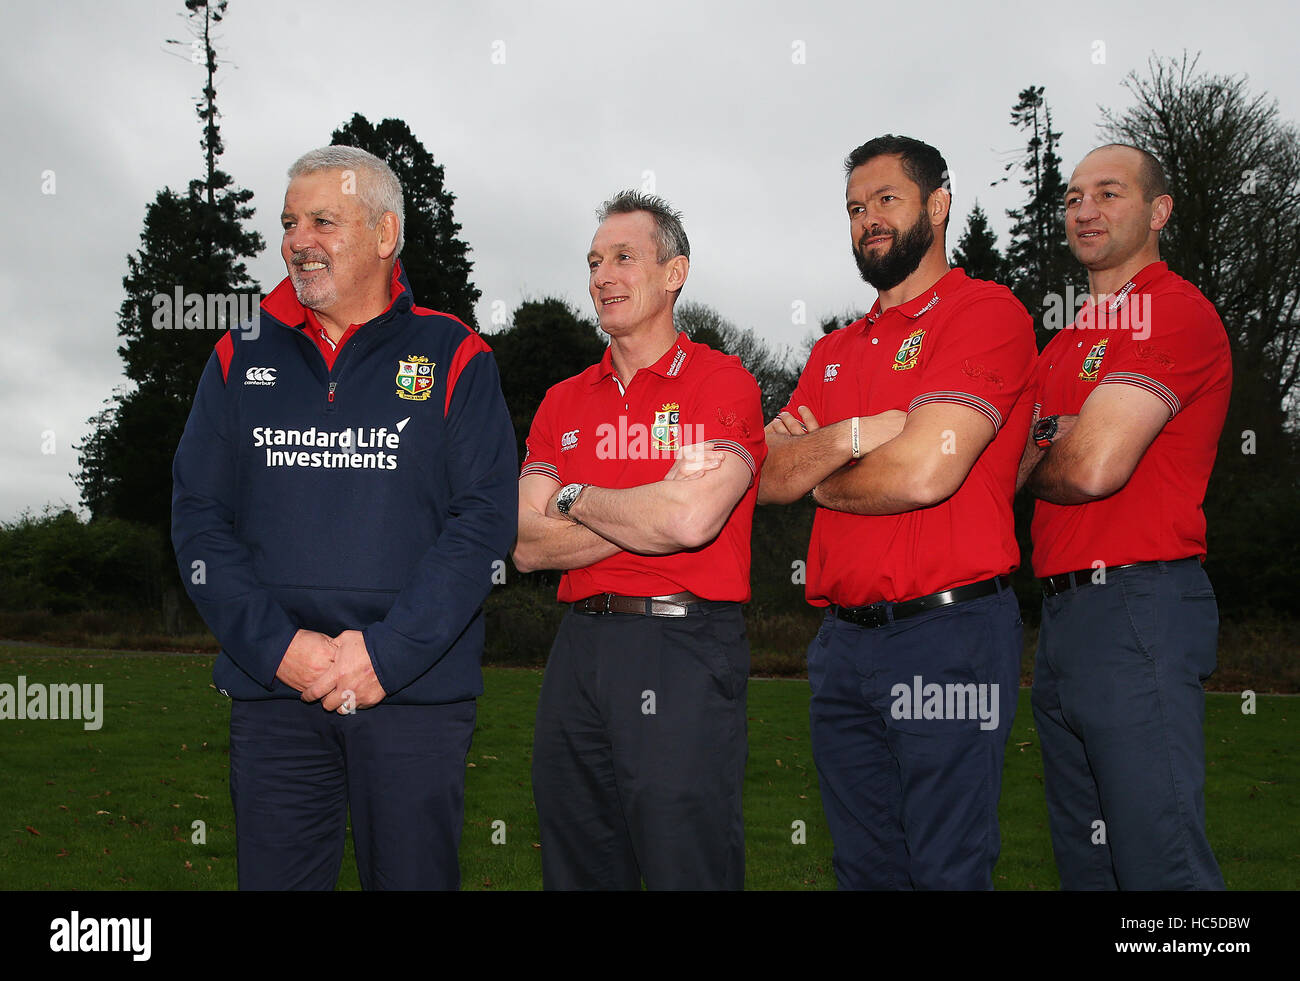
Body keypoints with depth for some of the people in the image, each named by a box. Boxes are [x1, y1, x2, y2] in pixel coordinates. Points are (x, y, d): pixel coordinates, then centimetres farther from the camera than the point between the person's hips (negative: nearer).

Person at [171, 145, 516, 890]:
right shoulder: (242, 360, 10)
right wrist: (276, 645, -9)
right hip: (272, 688, 2)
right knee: (273, 874, 7)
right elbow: (198, 516, 5)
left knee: (414, 875, 5)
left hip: (416, 688, -2)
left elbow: (485, 519, -5)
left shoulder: (454, 359, 2)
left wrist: (389, 652, -14)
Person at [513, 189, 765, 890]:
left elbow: (691, 521, -18)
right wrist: (651, 509, -8)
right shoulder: (563, 401, 13)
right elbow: (529, 546, 3)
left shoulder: (722, 382, -3)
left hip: (685, 653, -5)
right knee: (576, 870, 14)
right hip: (578, 648, 6)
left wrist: (574, 498, -3)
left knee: (687, 866, 1)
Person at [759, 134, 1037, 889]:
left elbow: (922, 472, -17)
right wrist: (852, 436, -10)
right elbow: (771, 478, 8)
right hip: (844, 641, 7)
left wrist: (821, 480, 1)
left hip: (947, 634, -7)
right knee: (865, 869, 14)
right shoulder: (836, 352, 19)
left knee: (946, 869, -1)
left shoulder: (987, 311, -6)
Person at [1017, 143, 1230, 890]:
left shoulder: (1176, 311, -8)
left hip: (1139, 610, -9)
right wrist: (1053, 447, -7)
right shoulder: (1066, 347, 21)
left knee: (1159, 858, -8)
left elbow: (1092, 468, -18)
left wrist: (1032, 465, 3)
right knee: (1084, 859, 15)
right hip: (1065, 616, 10)